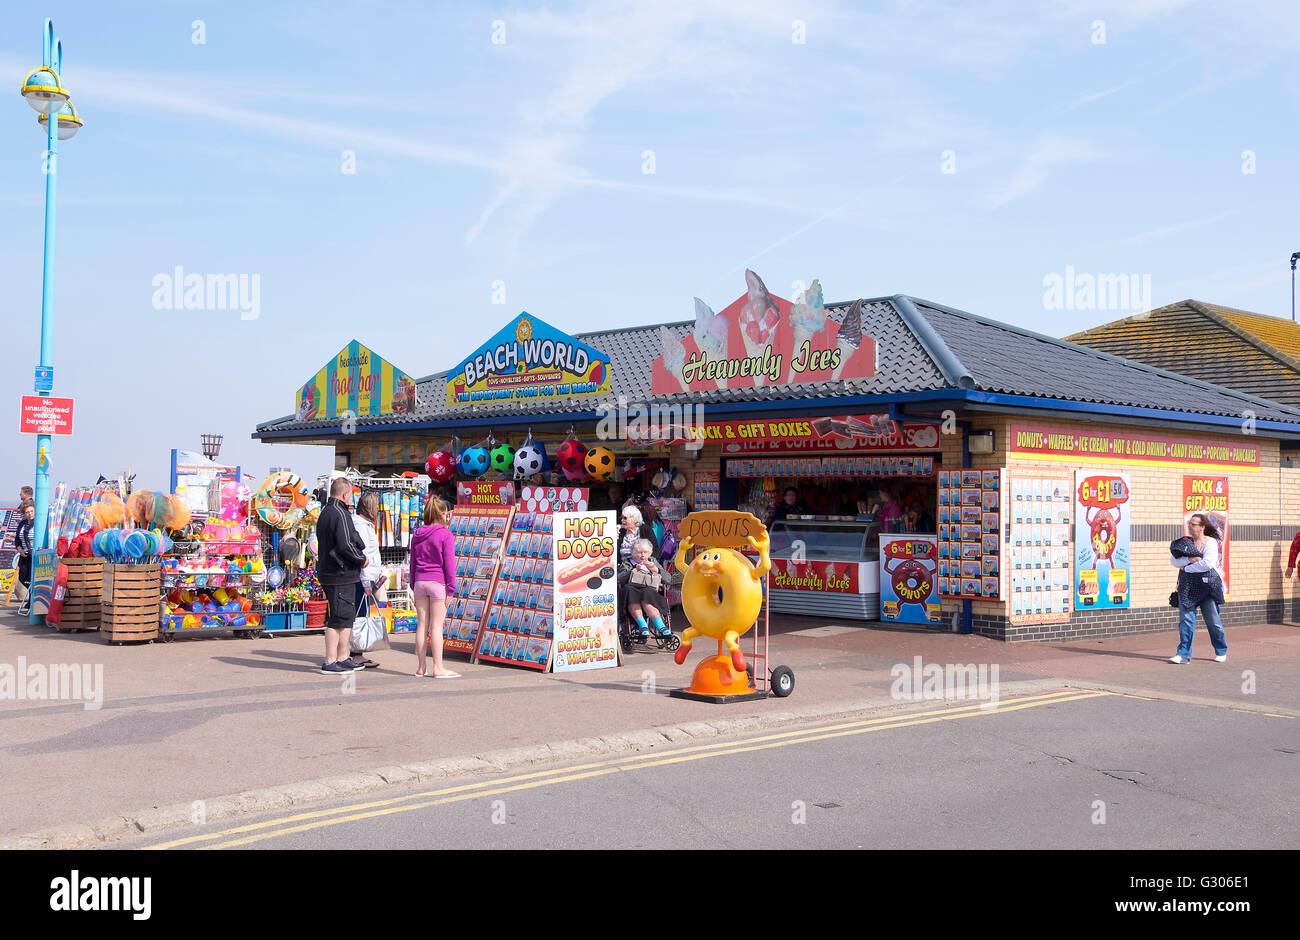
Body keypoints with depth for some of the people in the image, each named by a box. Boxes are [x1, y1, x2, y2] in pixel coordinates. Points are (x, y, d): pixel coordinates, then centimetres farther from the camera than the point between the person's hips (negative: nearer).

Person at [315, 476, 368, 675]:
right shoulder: (340, 514, -16)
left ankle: (343, 658, 23)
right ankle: (330, 662, -1)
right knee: (338, 619, -5)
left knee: (347, 616, 17)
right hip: (341, 576, -10)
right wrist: (361, 559, -8)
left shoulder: (324, 513, 16)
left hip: (328, 573, 10)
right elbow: (345, 545, -24)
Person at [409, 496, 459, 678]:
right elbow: (449, 563, -9)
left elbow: (413, 563, 14)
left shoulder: (417, 535, 10)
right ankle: (438, 668, 0)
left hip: (420, 582, 5)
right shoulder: (445, 535, -8)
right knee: (437, 626, -3)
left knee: (422, 625, 8)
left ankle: (421, 667, 12)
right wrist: (450, 589, -5)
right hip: (438, 582, -5)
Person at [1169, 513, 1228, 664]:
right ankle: (1184, 654, -3)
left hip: (1207, 586, -4)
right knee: (1186, 619, -5)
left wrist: (1186, 568, -10)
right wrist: (1189, 559, -15)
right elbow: (1173, 560, 1)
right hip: (1187, 586, 4)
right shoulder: (1185, 542, 11)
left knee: (1213, 620, 4)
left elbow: (1208, 564, -18)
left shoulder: (1210, 542, -4)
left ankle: (1221, 652, 23)